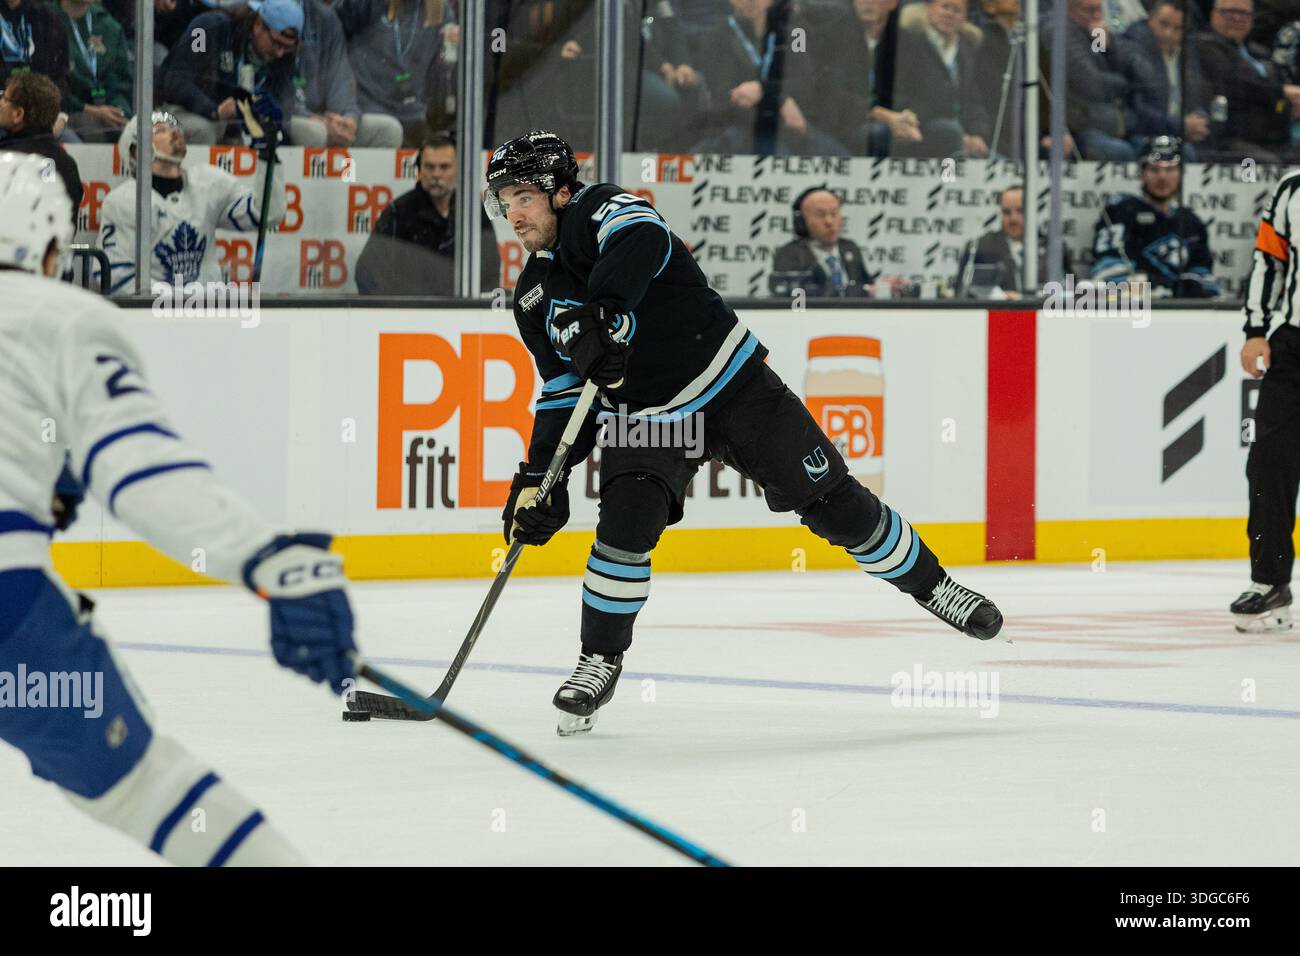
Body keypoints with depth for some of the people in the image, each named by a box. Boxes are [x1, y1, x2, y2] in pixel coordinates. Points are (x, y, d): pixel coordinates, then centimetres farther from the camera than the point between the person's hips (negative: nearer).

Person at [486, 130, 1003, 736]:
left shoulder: (601, 210, -15)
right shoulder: (534, 298, 6)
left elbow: (642, 240, -39)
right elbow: (563, 392, 12)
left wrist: (600, 312, -54)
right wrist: (538, 479, 1)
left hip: (735, 387, -4)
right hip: (645, 418, 4)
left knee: (833, 504, -2)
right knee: (626, 525, -20)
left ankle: (931, 585, 17)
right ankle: (599, 662, -6)